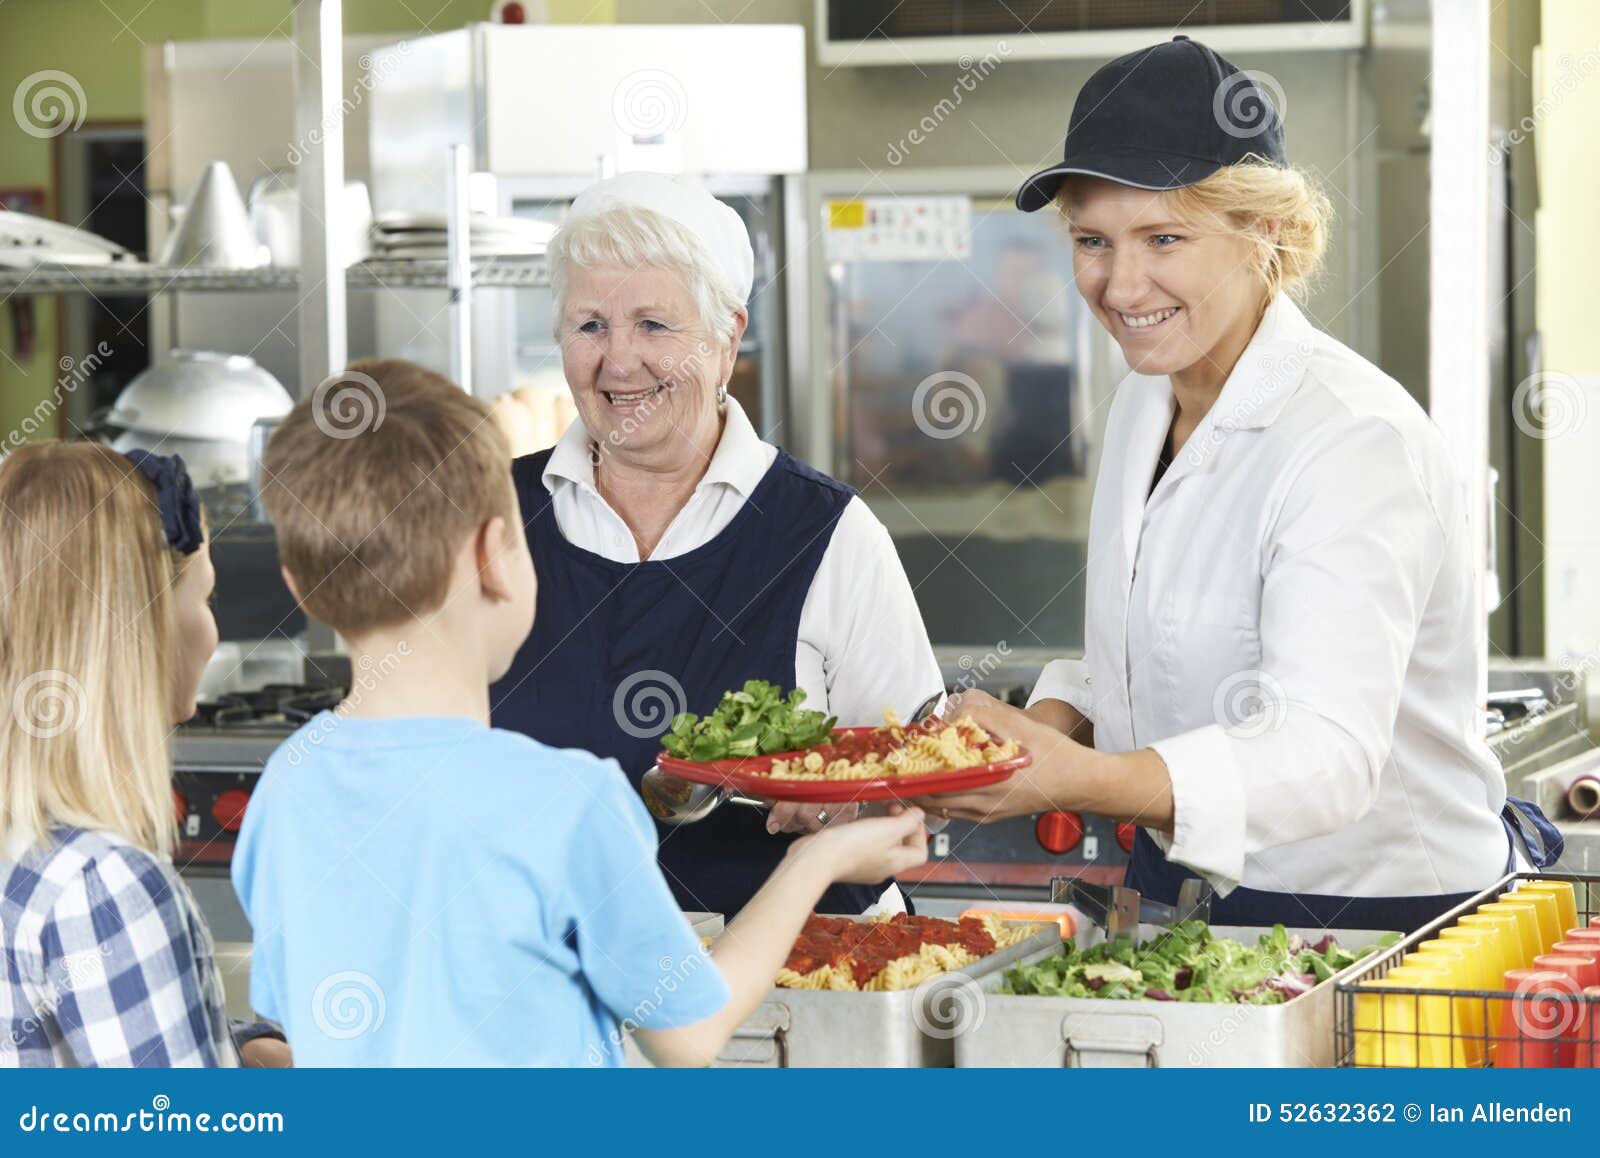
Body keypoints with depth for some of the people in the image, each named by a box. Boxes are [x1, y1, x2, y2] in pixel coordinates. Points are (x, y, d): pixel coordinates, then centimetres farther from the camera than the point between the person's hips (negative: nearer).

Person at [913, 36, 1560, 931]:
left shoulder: (1357, 443, -18)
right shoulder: (1147, 403, 9)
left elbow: (1325, 758, -30)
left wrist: (1075, 780, -45)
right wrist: (1047, 729, -5)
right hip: (1177, 887, 9)